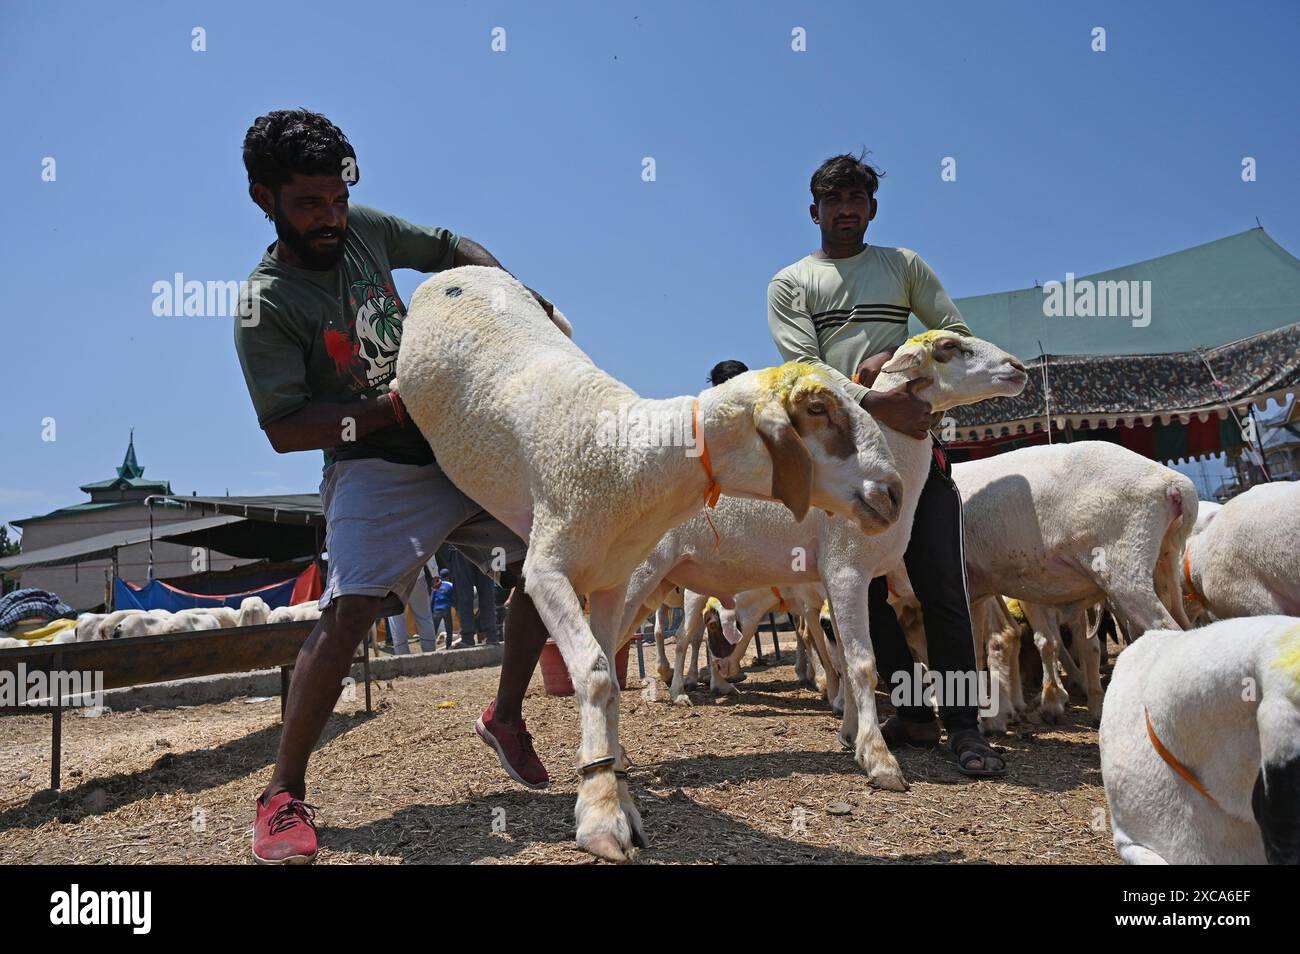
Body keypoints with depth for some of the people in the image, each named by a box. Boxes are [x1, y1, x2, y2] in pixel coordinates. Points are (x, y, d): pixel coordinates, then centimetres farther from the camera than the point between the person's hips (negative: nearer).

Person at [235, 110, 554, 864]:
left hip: (456, 449, 7)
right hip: (373, 470, -6)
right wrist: (391, 409, -23)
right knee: (349, 608, -25)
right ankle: (285, 793, -6)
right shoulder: (267, 305, -13)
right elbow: (284, 429, -16)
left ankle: (506, 716, 20)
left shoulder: (365, 229, 2)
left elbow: (449, 248, 17)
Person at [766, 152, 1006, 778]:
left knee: (941, 585, -6)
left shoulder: (904, 265, 17)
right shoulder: (790, 284, 10)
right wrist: (875, 403, -22)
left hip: (914, 439, 1)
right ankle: (916, 714, 17)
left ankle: (963, 726, 1)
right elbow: (805, 368, -6)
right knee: (866, 588, 2)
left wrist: (902, 357, -6)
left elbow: (959, 333, 13)